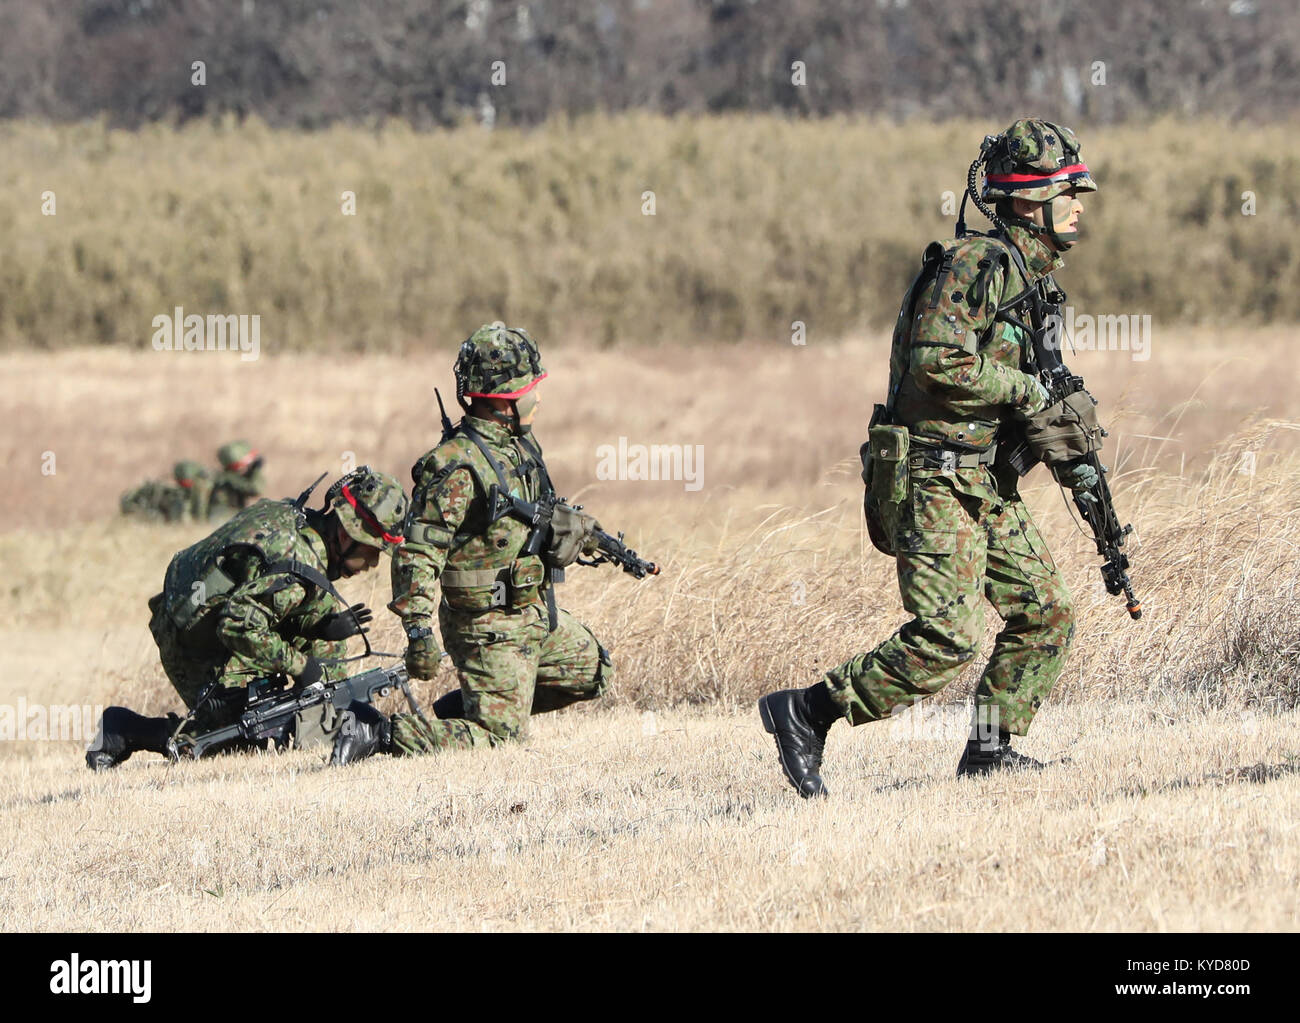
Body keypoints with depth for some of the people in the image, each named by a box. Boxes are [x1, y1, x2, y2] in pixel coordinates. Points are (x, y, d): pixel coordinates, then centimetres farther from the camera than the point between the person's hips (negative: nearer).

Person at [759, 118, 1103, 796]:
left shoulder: (1030, 277, 16)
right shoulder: (974, 263, -15)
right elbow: (939, 362, -27)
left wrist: (1066, 459, 11)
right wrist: (1025, 390, -16)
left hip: (985, 485, 10)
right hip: (933, 480, -10)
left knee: (1047, 616, 8)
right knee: (949, 639, -16)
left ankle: (989, 751, 17)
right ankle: (805, 714, -9)